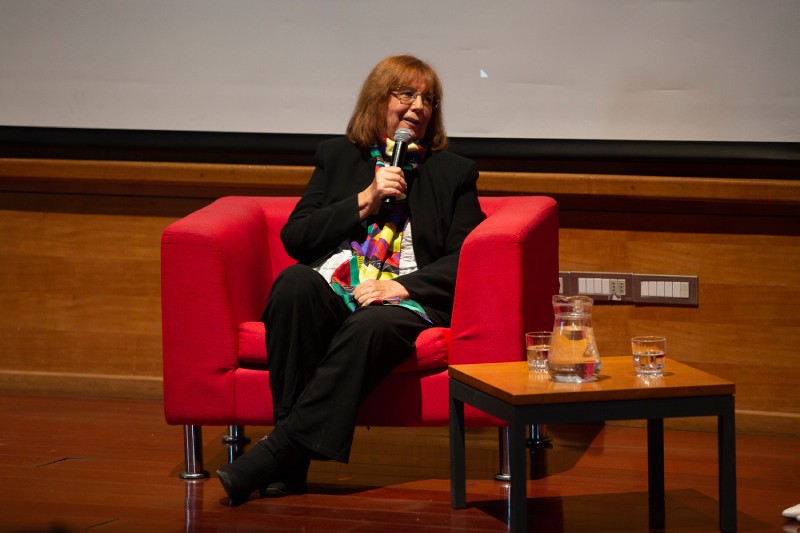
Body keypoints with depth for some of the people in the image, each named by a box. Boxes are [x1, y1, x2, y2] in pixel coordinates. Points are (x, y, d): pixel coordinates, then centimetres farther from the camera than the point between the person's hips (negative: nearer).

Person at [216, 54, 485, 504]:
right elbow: (295, 237, 12)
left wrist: (402, 286, -10)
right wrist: (365, 201, 2)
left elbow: (463, 259, 7)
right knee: (294, 283, -36)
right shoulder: (338, 156, 23)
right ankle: (290, 467, -35)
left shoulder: (454, 172, 19)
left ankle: (279, 451, -37)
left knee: (370, 327, -38)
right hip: (331, 288, 1)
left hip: (405, 299, -1)